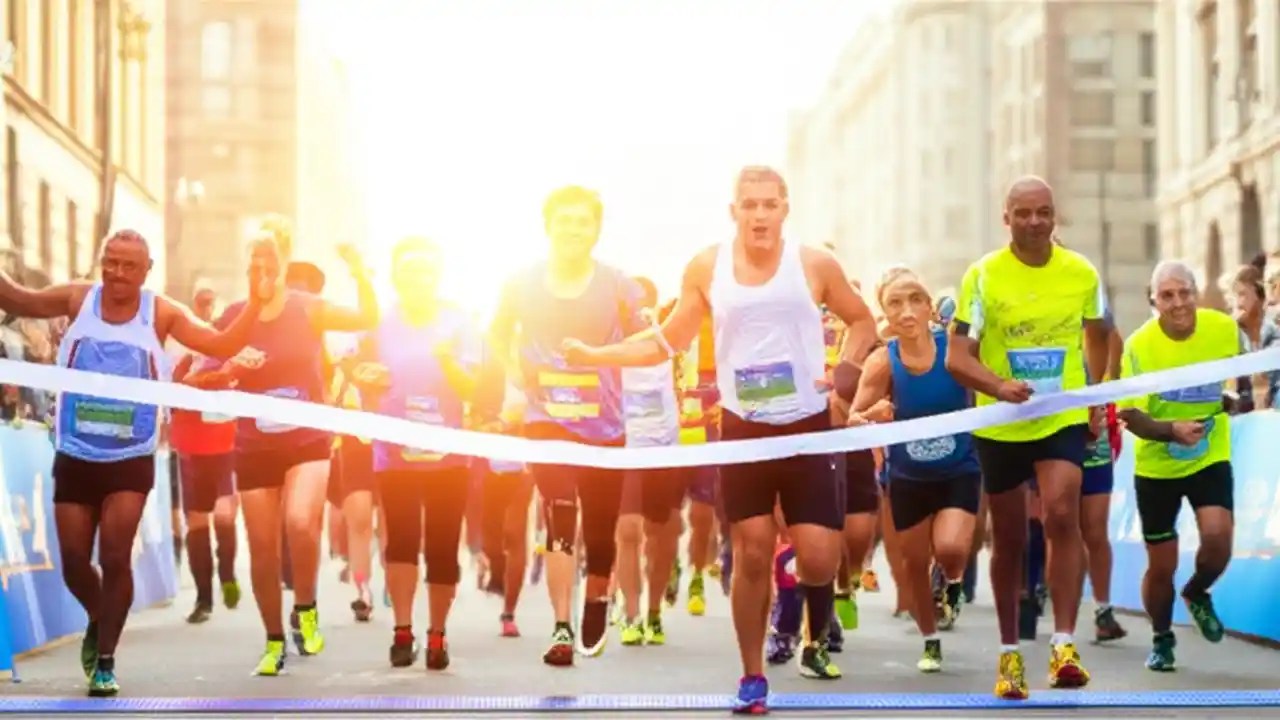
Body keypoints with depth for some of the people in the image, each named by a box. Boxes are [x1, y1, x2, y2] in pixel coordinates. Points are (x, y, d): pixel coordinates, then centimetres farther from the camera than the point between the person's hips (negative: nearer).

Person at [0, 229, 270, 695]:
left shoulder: (161, 313, -5)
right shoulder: (78, 299, -1)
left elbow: (222, 346, -10)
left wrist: (256, 304, -24)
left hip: (131, 460, -2)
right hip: (74, 457, 2)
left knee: (115, 557, -7)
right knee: (73, 561, 5)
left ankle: (105, 660, 7)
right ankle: (98, 621, 37)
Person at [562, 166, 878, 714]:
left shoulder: (815, 264, -5)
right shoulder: (706, 268, -1)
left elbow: (862, 321, 10)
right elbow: (667, 341, 6)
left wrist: (846, 367, -9)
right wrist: (594, 354, -3)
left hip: (807, 428, -1)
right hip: (743, 429, 1)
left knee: (818, 559, -8)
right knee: (752, 555, 1)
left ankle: (817, 635, 26)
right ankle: (752, 678, 15)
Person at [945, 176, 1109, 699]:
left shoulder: (1082, 274, -1)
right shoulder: (982, 276, -8)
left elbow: (1096, 337, 18)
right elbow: (957, 356, -11)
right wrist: (999, 386, -29)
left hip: (1063, 419, 0)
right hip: (999, 425, 0)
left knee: (1062, 516, -21)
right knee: (1009, 540, 9)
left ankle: (1064, 644, -19)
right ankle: (1010, 651, 24)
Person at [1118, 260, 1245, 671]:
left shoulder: (1224, 329, -12)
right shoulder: (1138, 346, -19)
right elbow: (1130, 416, -21)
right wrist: (1172, 430, -36)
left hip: (1211, 458, 1)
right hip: (1156, 467, -1)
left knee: (1218, 537, -21)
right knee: (1161, 566, 5)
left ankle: (1197, 593, 13)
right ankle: (1162, 639, 32)